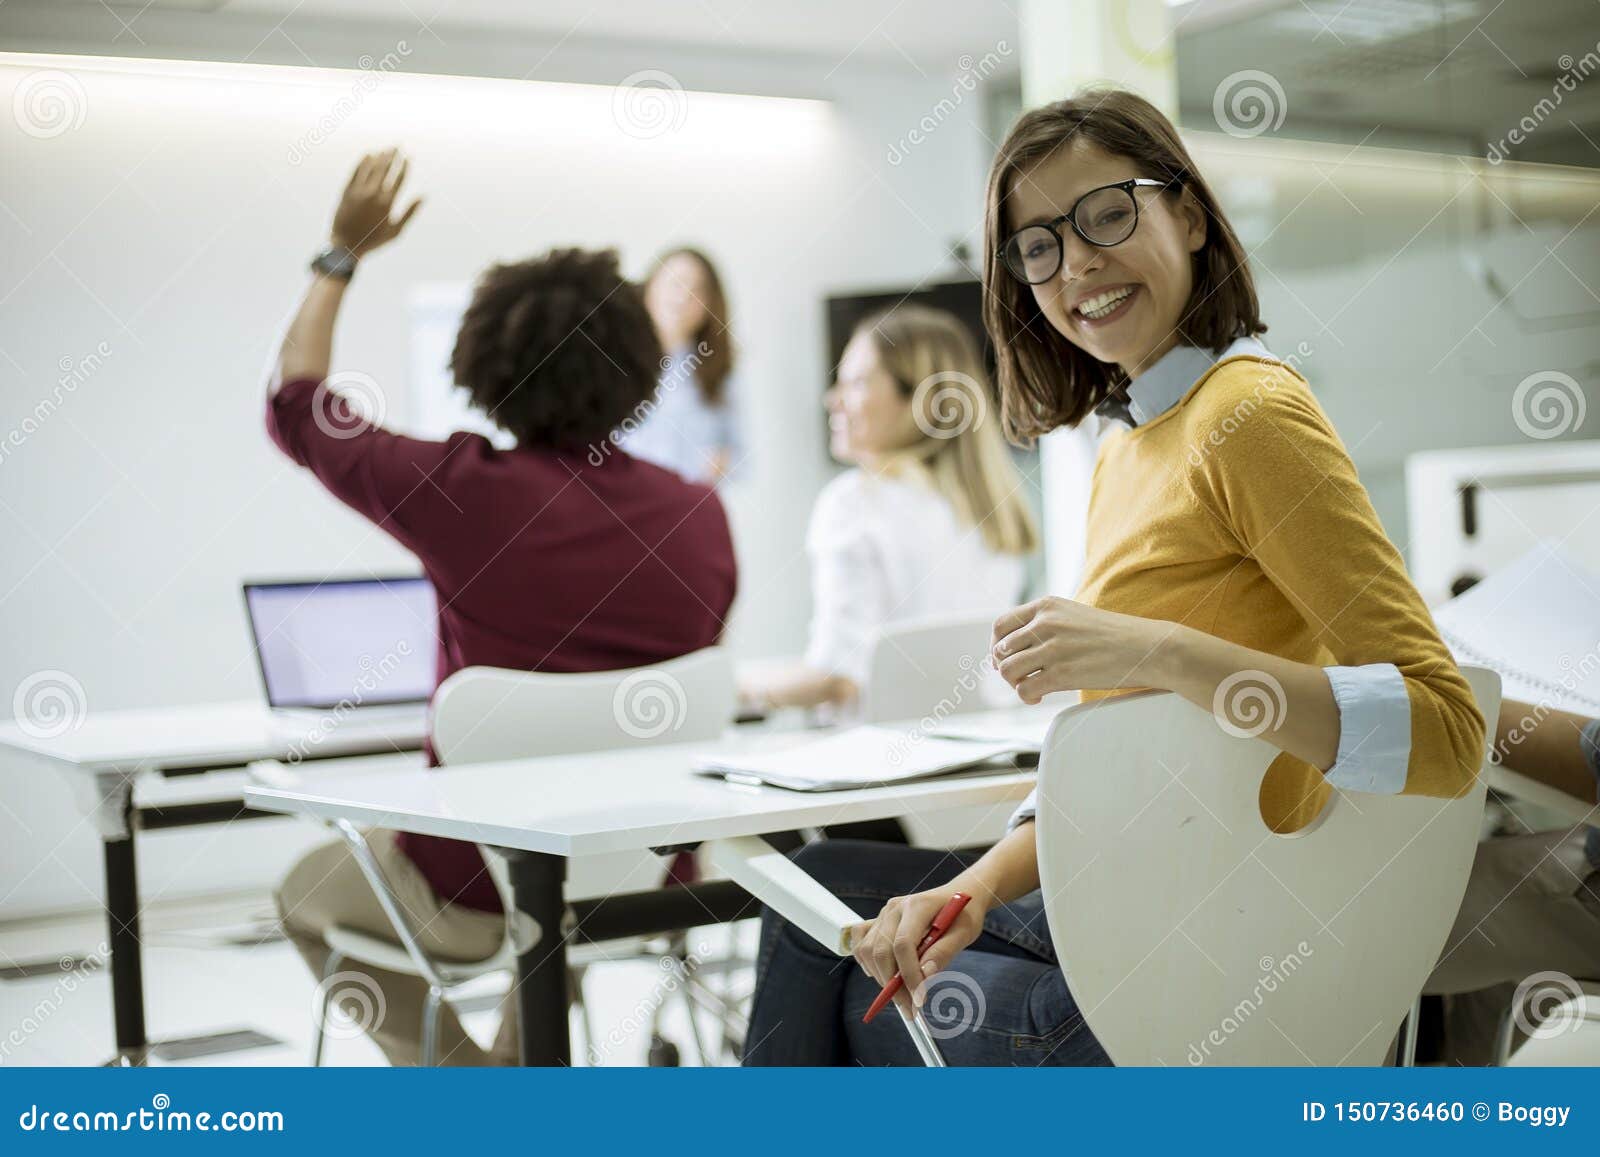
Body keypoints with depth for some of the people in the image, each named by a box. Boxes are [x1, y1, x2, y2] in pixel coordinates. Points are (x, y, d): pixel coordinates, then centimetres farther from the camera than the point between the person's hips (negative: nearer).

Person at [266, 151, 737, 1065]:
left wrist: (342, 257, 12)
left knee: (308, 893, 27)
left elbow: (298, 408, 1)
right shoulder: (699, 515, -9)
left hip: (481, 892, -4)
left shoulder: (466, 492, -18)